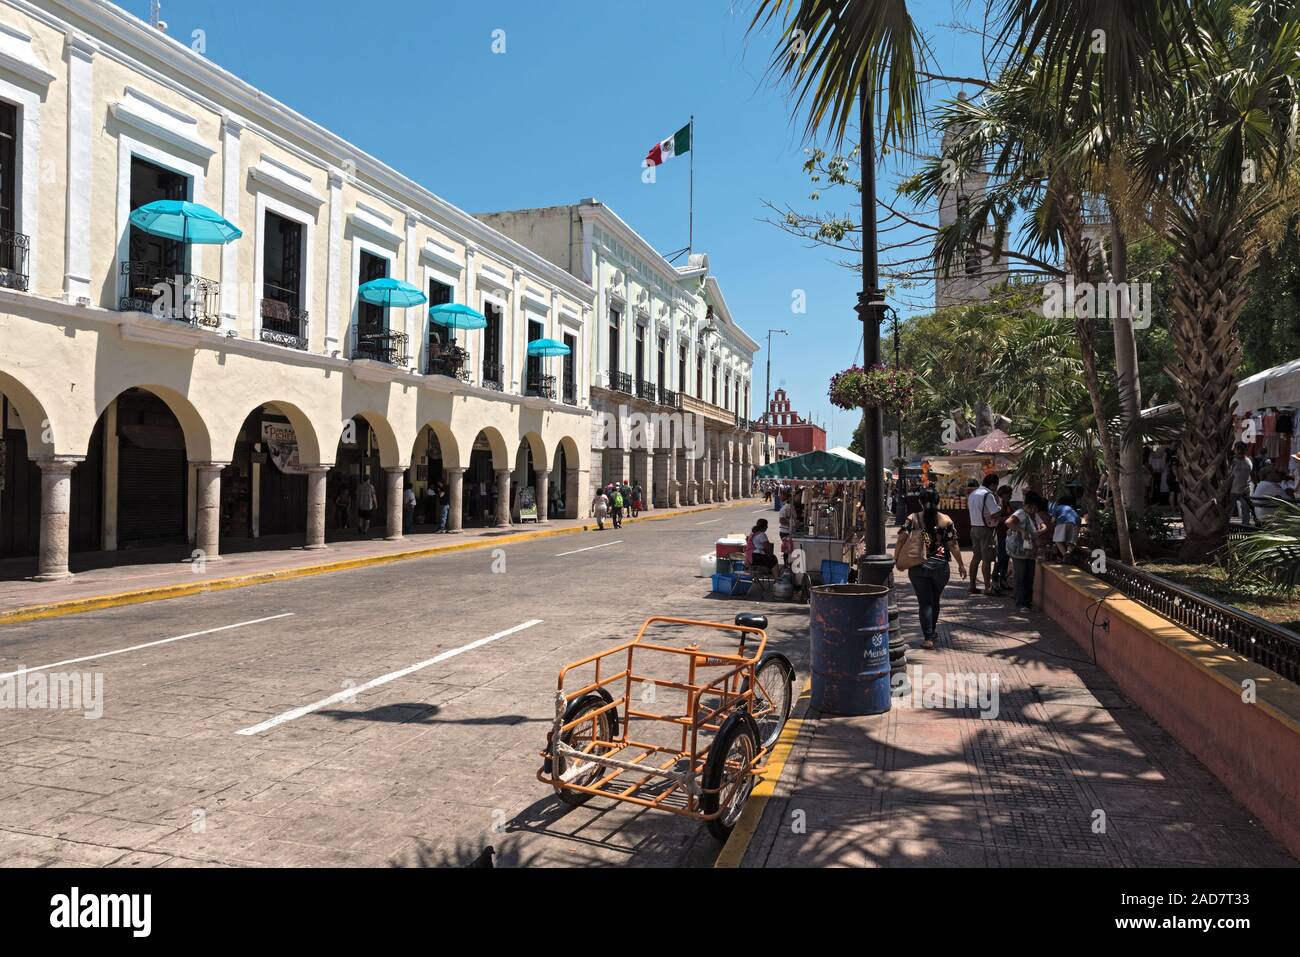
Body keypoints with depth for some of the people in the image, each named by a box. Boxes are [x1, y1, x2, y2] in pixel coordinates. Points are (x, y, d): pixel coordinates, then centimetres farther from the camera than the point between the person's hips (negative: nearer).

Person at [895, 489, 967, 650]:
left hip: (918, 566, -1)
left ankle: (928, 637, -1)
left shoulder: (912, 519, -1)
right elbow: (953, 545, -1)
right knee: (935, 600, 20)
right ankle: (932, 631, 35)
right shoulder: (946, 520, 0)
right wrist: (960, 564, 8)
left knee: (924, 602, 5)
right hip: (940, 566, 1)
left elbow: (901, 540, -9)